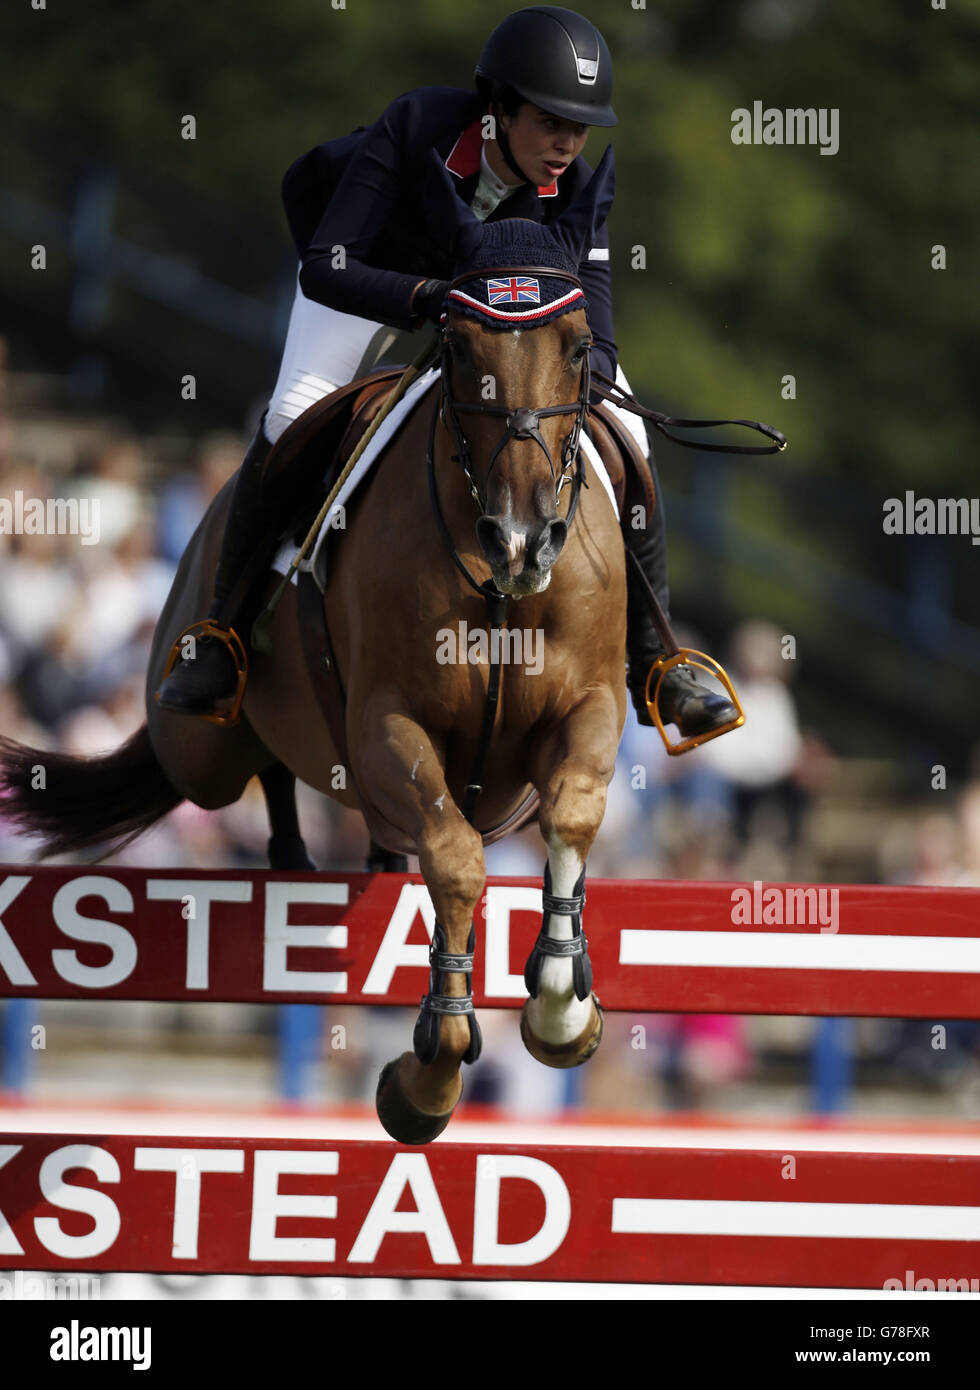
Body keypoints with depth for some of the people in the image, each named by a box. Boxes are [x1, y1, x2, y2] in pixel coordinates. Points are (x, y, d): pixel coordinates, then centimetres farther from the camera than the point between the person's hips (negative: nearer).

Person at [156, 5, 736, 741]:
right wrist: (432, 299, -59)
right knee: (294, 417, -26)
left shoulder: (575, 192, -32)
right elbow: (326, 269, -44)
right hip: (372, 270, -2)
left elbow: (595, 341, -34)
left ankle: (655, 667, 2)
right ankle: (222, 638, -9)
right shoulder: (416, 128, -40)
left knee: (625, 435, -12)